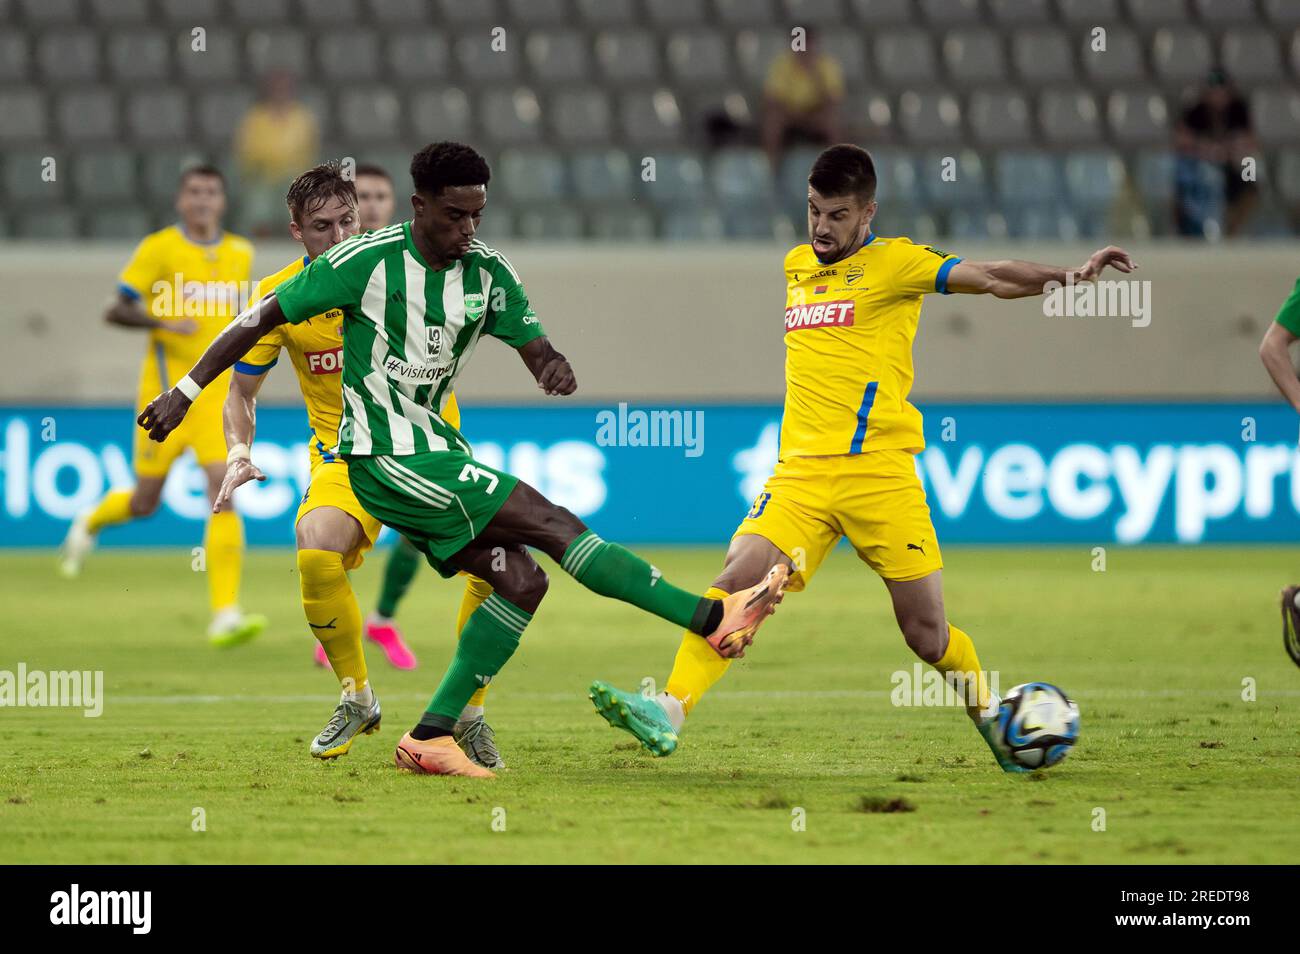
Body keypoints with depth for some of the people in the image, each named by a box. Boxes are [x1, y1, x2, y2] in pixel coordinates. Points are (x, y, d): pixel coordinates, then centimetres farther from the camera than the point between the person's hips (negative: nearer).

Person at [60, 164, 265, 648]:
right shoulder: (159, 248, -5)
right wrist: (162, 322, -21)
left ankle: (225, 614, -18)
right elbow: (115, 311, -6)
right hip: (166, 390, -3)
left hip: (219, 394, 3)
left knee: (224, 490, -15)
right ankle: (89, 524, 43)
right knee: (145, 502, 6)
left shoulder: (241, 254, 9)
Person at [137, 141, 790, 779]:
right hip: (386, 456, -8)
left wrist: (555, 367, -21)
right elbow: (264, 317, -7)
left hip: (434, 451, 8)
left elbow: (534, 346, 5)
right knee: (554, 525, -15)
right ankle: (711, 617, -17)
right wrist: (185, 392, -7)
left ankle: (430, 737, 0)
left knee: (519, 580, -4)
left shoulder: (487, 274, 4)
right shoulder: (366, 261, -13)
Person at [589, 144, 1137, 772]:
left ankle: (993, 718, 25)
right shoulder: (796, 265, 17)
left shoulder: (892, 262, 0)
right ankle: (670, 711, -26)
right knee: (737, 581, -18)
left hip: (878, 469, -4)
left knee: (927, 633, -1)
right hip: (801, 472, 4)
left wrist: (1067, 275, -24)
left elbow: (991, 278, -10)